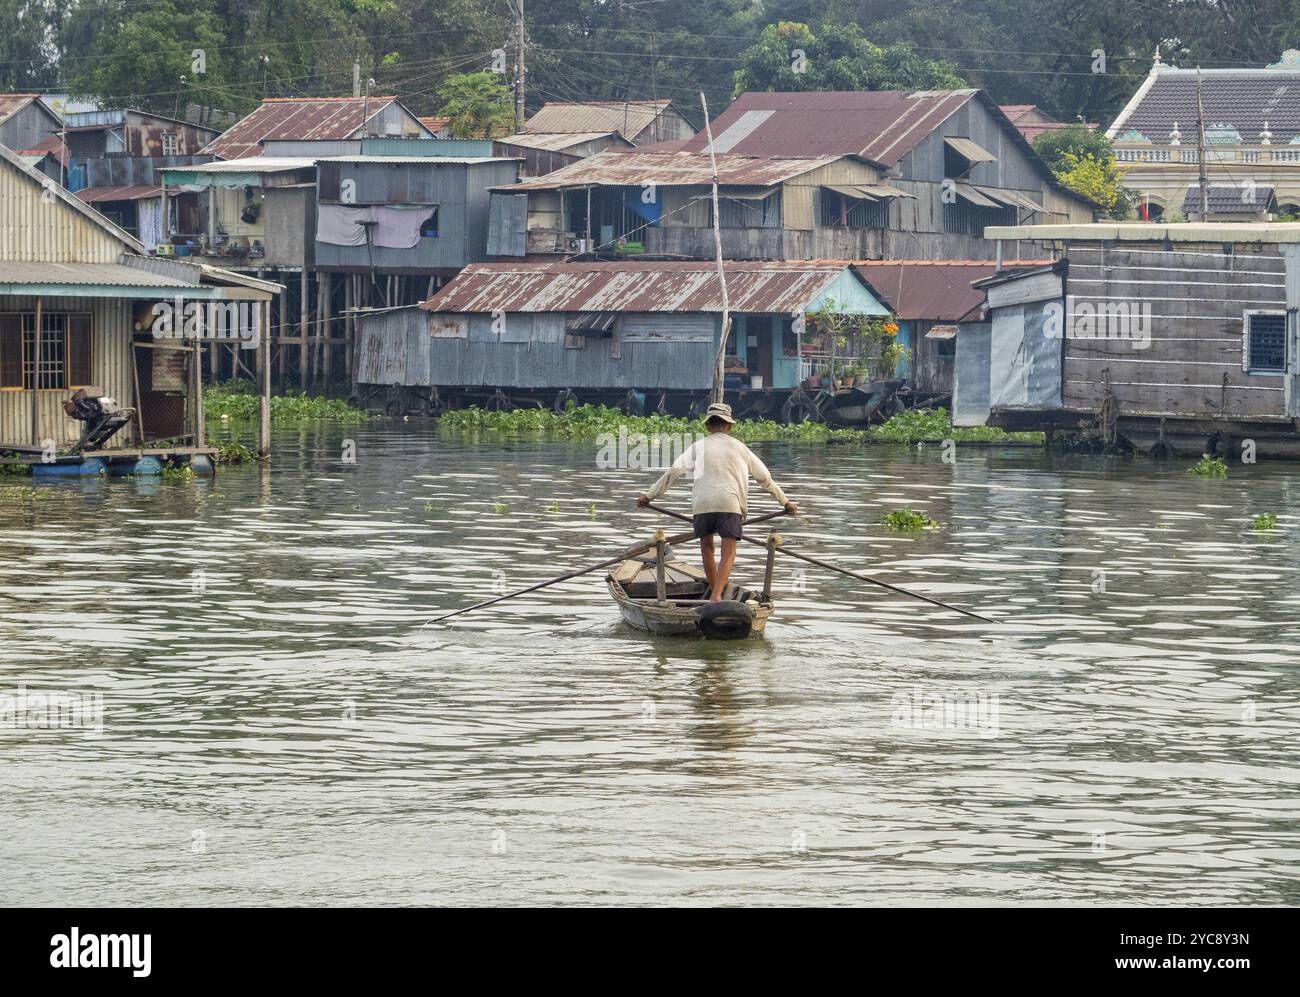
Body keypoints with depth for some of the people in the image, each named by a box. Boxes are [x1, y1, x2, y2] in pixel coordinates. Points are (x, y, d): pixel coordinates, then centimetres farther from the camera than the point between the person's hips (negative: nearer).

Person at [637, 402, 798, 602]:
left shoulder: (698, 447, 16)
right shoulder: (739, 448, 19)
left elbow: (672, 473, 13)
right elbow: (765, 479, 27)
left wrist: (649, 496, 21)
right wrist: (785, 502, 38)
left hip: (702, 503, 1)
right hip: (730, 503, -1)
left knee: (706, 546, 22)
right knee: (728, 554, -5)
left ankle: (714, 590, 27)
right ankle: (717, 595, -23)